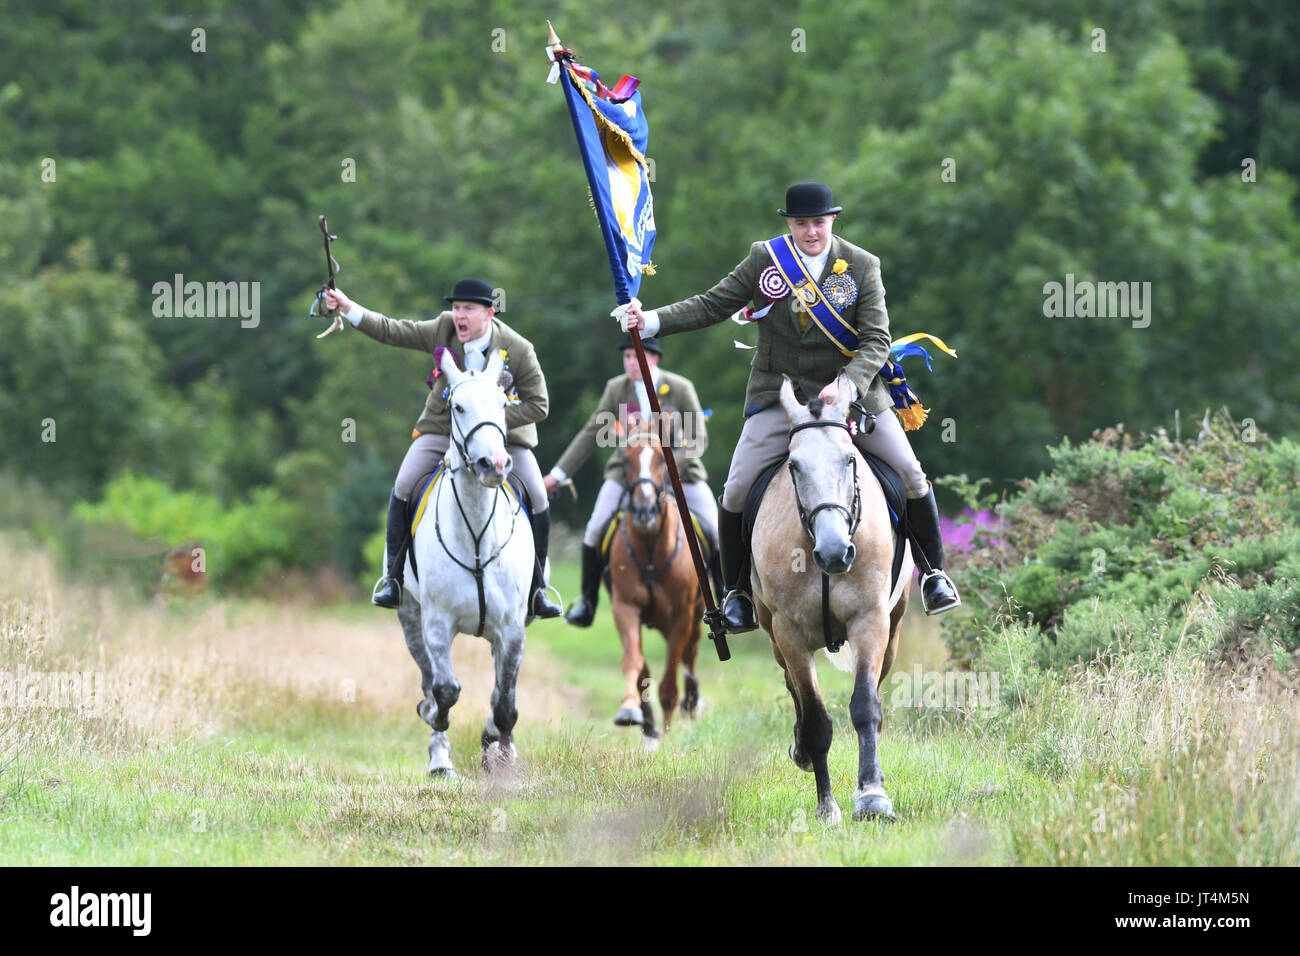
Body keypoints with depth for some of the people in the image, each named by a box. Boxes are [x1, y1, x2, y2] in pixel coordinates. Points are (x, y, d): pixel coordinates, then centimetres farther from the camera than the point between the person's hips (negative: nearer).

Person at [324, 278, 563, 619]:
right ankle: (393, 577, -5)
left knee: (538, 500, -14)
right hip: (443, 429, 1)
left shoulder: (519, 350, -20)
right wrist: (348, 307, -19)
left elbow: (538, 405, -14)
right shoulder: (443, 330, -13)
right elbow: (392, 331, -7)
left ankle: (536, 589, 1)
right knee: (403, 488, -17)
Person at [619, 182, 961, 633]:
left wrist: (847, 384, -29)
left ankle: (933, 572, 18)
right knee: (736, 493, -8)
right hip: (779, 398, 0)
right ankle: (737, 591, 12)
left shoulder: (862, 266, -6)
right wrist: (650, 320, -13)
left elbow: (877, 339, -11)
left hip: (850, 392, 0)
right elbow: (713, 305, 0)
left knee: (912, 477, -3)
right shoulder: (765, 258, -4)